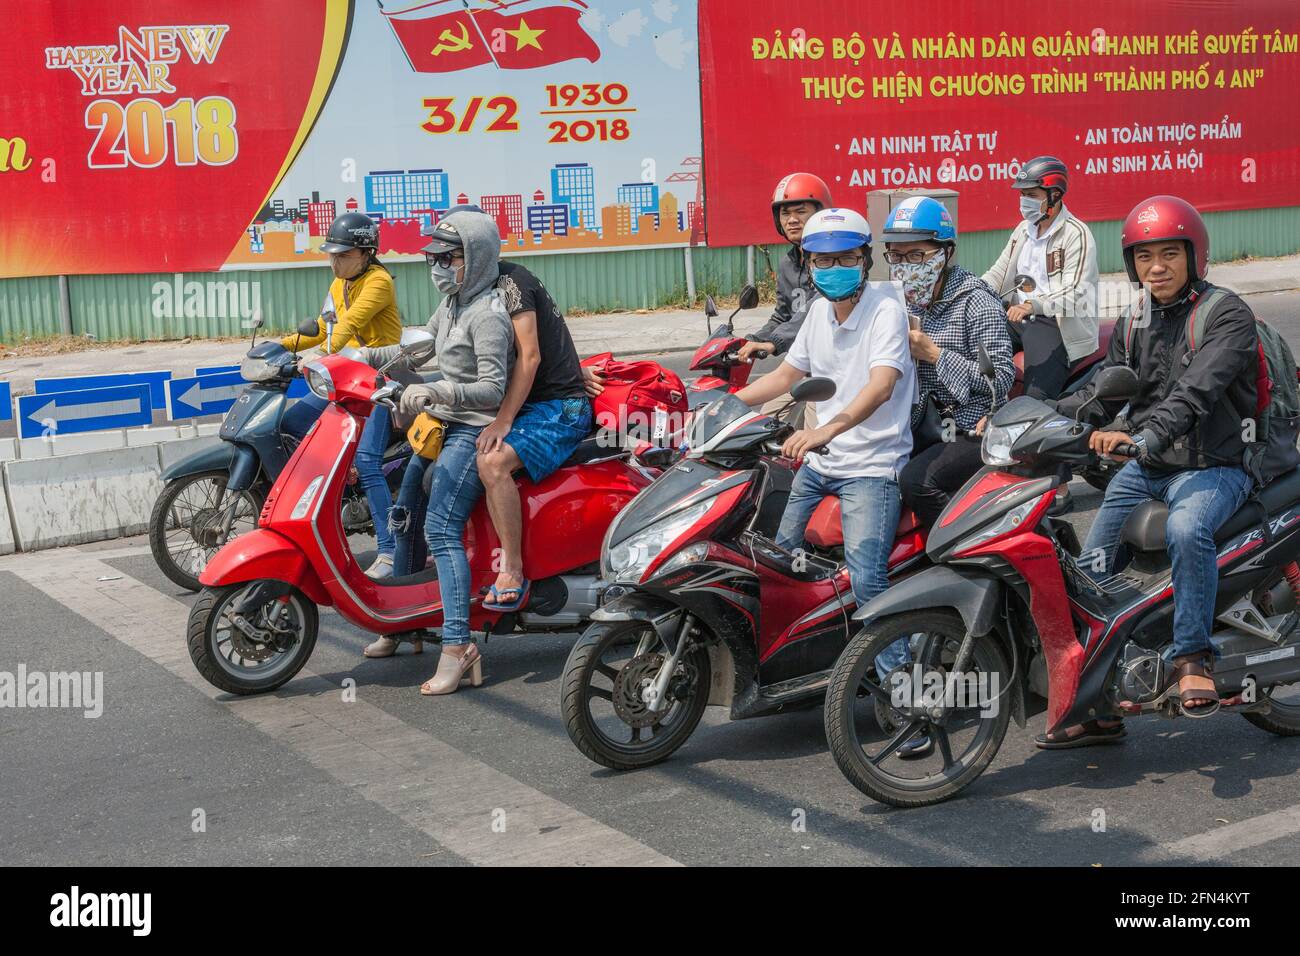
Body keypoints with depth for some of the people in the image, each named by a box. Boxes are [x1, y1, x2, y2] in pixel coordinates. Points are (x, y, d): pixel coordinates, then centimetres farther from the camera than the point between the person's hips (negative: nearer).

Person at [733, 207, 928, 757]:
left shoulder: (886, 311, -12)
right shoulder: (820, 312, 11)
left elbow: (881, 385, -29)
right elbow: (789, 373, 24)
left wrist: (826, 430, -44)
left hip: (872, 467, -8)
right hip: (819, 464, 8)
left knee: (866, 580, -23)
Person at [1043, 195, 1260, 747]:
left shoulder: (1226, 314, -10)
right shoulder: (1134, 326, 13)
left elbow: (1196, 389, -26)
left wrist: (1145, 435, -42)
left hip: (1211, 466, -7)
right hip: (1143, 468, 7)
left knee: (1186, 529, -38)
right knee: (1091, 567, -1)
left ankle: (1192, 657, -22)